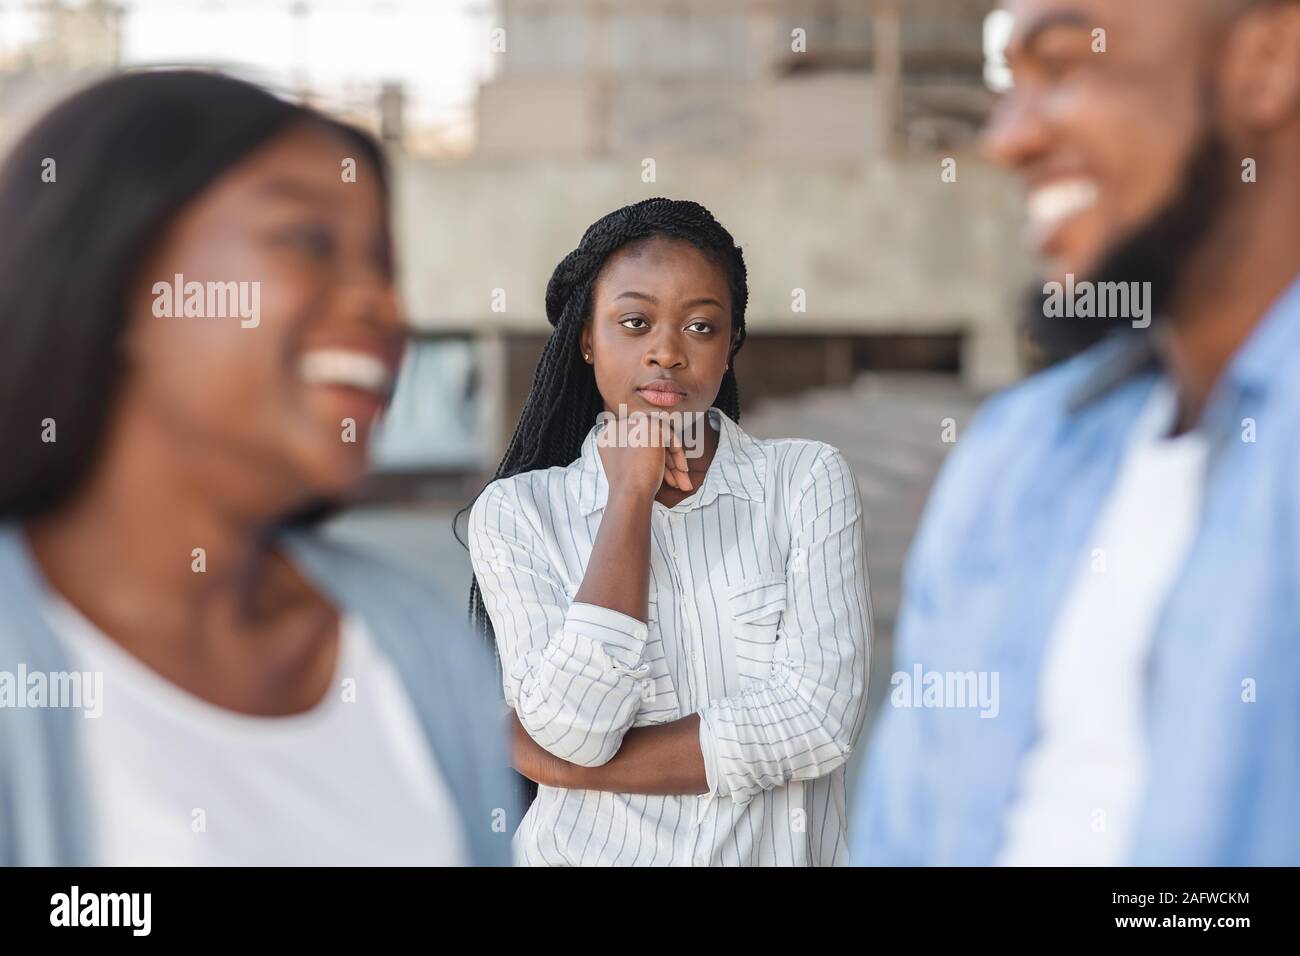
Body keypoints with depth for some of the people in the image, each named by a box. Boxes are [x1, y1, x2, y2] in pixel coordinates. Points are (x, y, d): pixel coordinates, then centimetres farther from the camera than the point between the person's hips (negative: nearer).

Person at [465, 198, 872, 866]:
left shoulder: (808, 479, 1)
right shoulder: (516, 511, 1)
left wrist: (560, 763, -9)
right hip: (590, 851, 1)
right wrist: (631, 492, -9)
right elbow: (573, 728, -12)